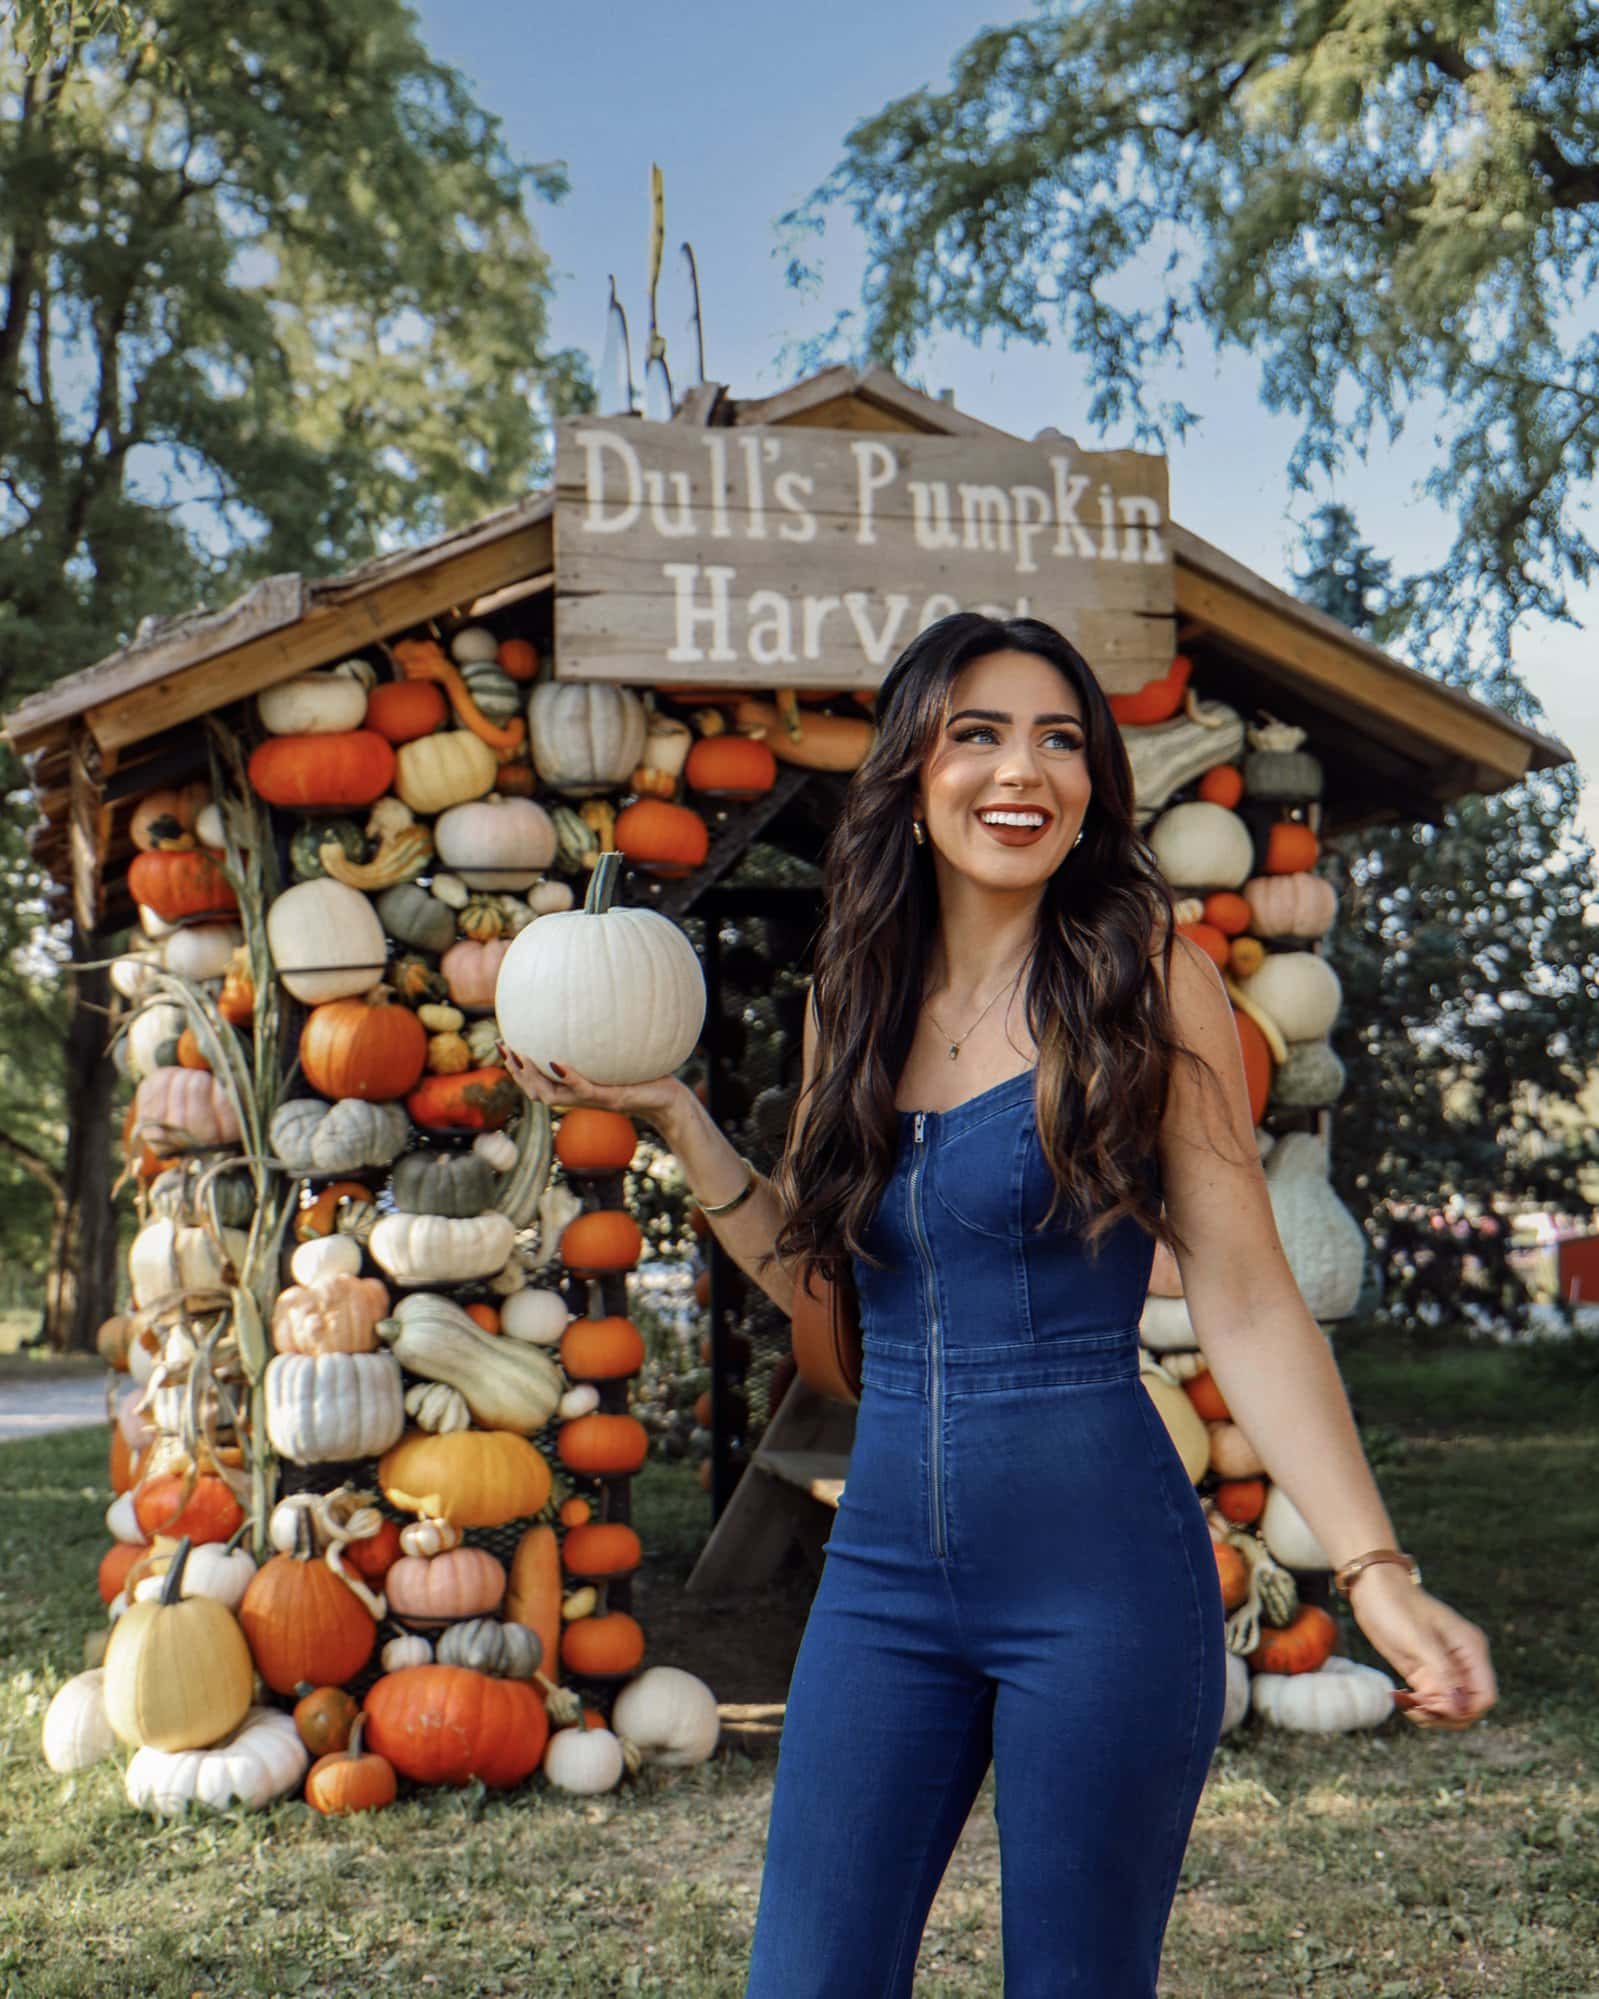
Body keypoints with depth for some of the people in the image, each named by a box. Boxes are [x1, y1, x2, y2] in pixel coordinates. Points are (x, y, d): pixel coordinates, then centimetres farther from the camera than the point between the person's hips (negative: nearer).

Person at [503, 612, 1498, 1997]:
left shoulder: (1147, 982, -6)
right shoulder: (857, 996, 8)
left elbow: (1247, 1303, -9)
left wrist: (1374, 1568, -18)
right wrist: (674, 1115, 7)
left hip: (1102, 1563, -4)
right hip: (885, 1564, 4)